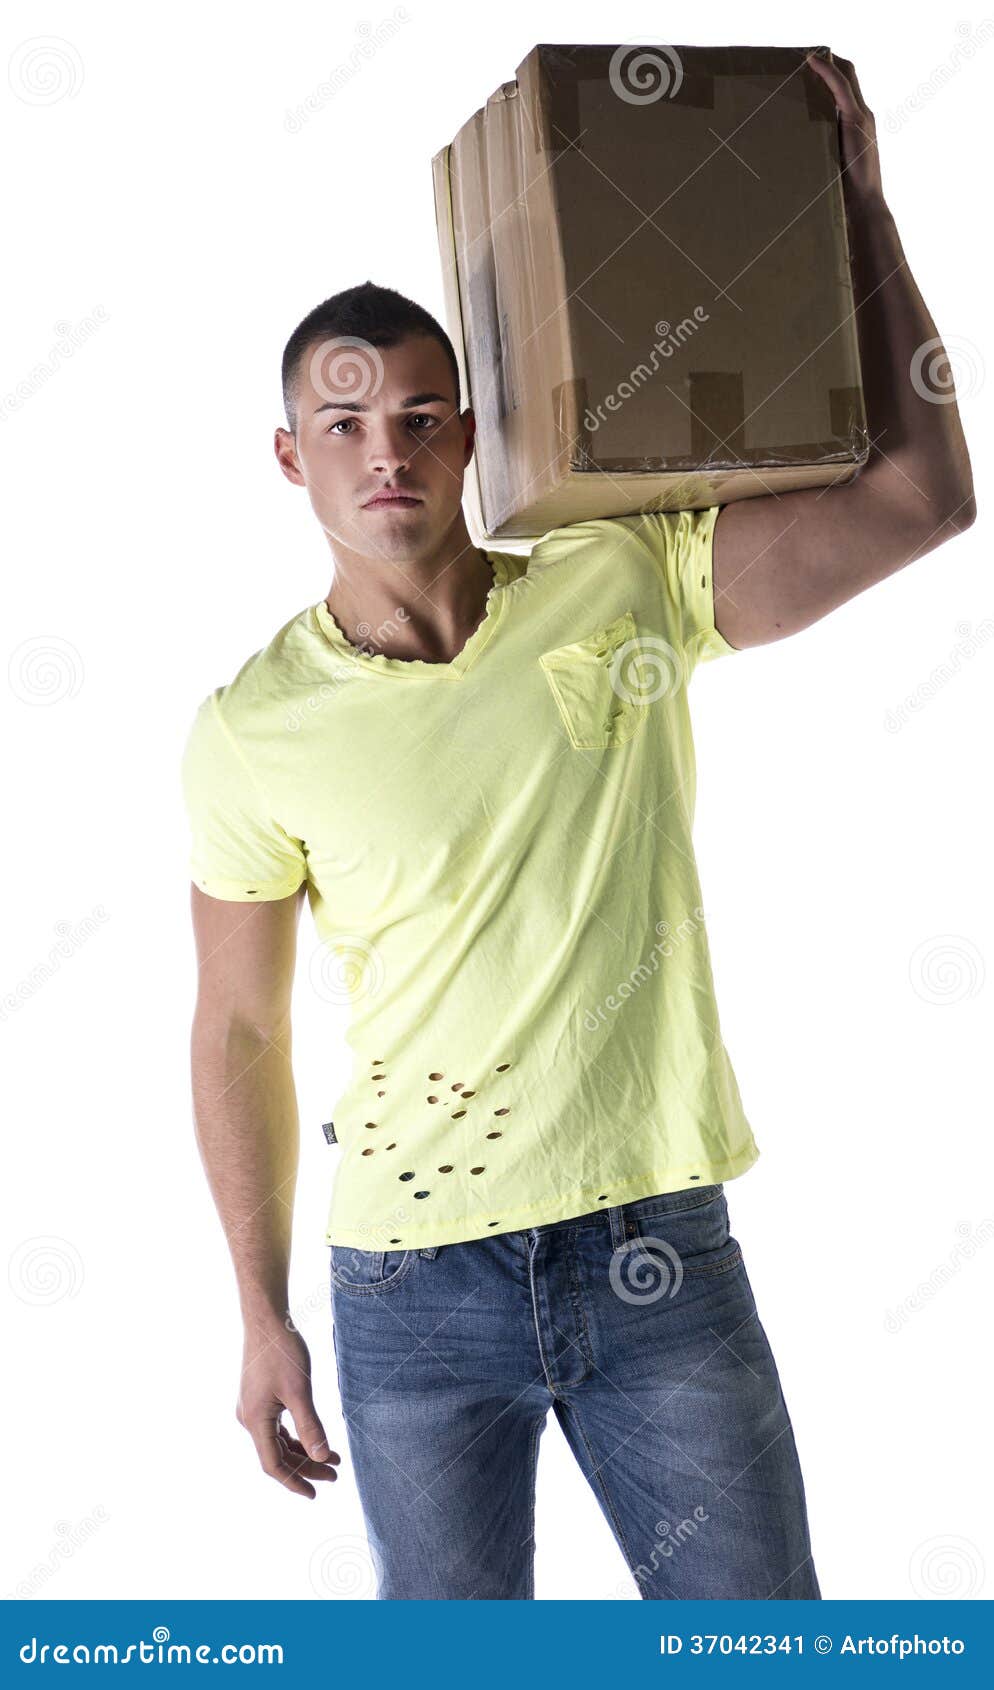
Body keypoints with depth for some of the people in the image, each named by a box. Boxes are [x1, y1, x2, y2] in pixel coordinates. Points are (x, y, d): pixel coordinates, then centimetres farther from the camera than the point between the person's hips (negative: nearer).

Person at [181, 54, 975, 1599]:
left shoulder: (626, 594, -2)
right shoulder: (253, 731, -4)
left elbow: (920, 493, -5)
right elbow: (241, 1030, 3)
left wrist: (858, 199, -5)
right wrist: (264, 1315, 5)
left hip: (658, 1245, 1)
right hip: (414, 1288, 0)